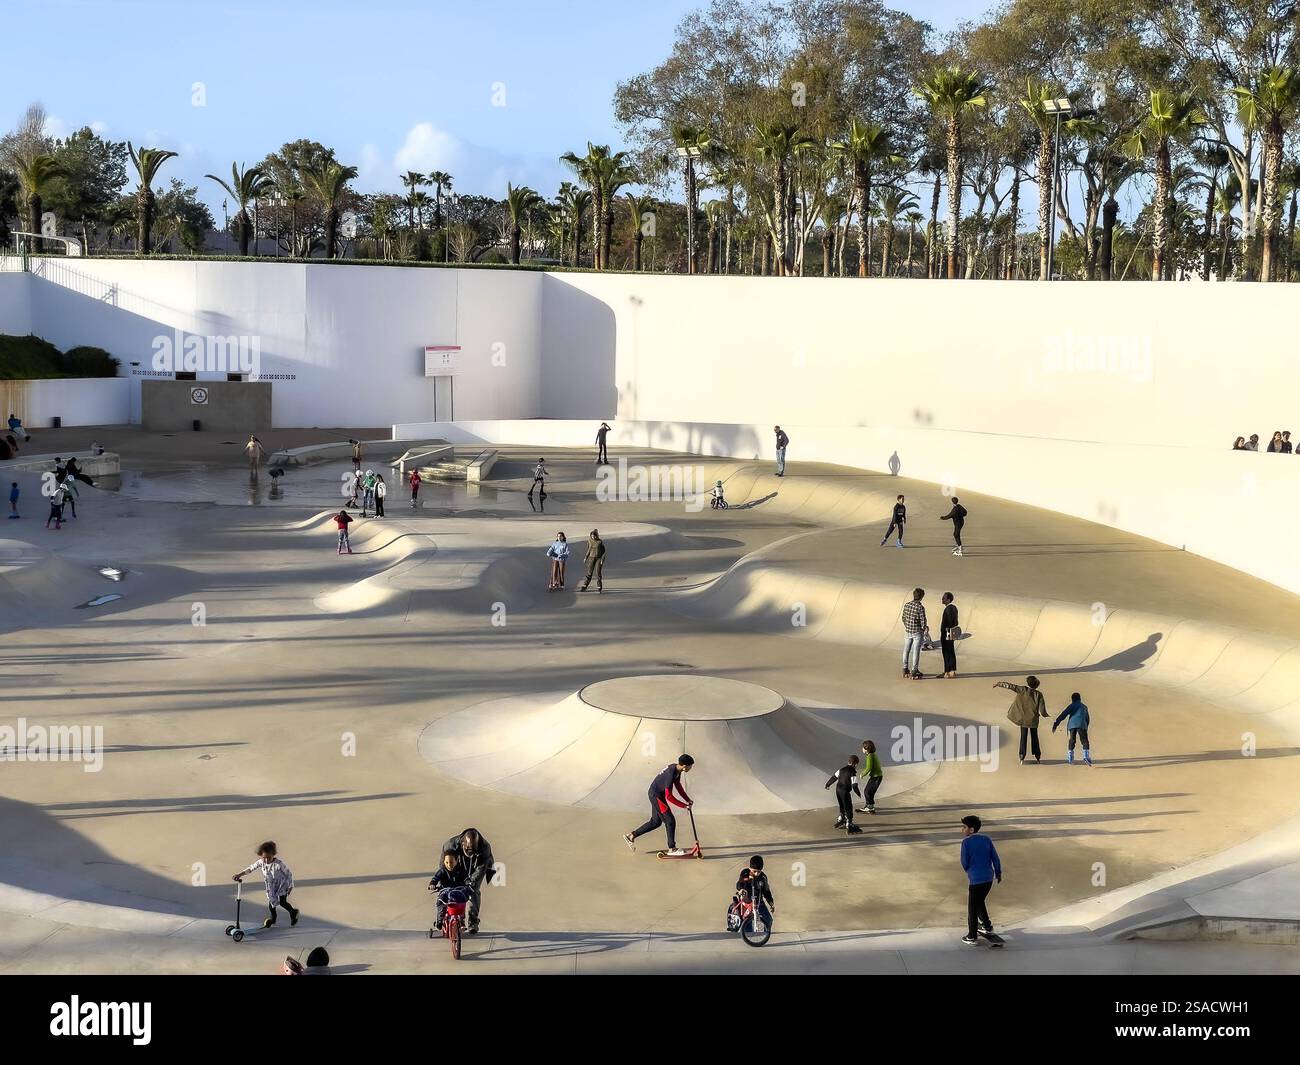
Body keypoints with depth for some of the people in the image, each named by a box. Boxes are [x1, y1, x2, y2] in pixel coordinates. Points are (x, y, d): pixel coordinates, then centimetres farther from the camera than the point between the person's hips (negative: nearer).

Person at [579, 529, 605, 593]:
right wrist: (586, 557, 8)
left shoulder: (600, 542, -7)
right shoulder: (589, 541, 1)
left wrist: (602, 559, -13)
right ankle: (584, 587, 10)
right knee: (589, 573, 3)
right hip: (591, 558, 3)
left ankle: (599, 588, 1)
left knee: (598, 573, -5)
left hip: (599, 559, -3)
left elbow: (603, 551, -3)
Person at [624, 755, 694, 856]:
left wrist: (688, 800, 10)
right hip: (656, 795, -10)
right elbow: (668, 796, -27)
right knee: (670, 821, -4)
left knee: (656, 822, 17)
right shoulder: (670, 773, -29)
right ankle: (672, 849, 5)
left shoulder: (677, 769, 0)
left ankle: (631, 836, 24)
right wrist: (684, 806, -21)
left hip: (656, 794, 10)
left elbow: (678, 786, 16)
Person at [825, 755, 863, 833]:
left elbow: (834, 777, 18)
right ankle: (849, 826, -3)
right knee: (849, 809, -2)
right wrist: (859, 793, -4)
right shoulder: (852, 773, -14)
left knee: (843, 808, 25)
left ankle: (840, 820, 39)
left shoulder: (842, 769, 8)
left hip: (838, 790, 8)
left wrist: (828, 784, 31)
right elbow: (854, 785, -17)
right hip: (845, 792, -8)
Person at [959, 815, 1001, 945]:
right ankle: (987, 925, 37)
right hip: (989, 878, 6)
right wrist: (998, 874, 19)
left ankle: (972, 937, 14)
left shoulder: (966, 842, -12)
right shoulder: (986, 839, 3)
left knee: (972, 907, 8)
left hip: (975, 880, -6)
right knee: (980, 901, 27)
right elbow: (995, 858, 5)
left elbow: (965, 863, -8)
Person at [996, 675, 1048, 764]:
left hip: (1024, 719, -1)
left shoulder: (1023, 690, -10)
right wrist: (1044, 714, 14)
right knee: (1034, 738, 15)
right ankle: (1037, 757, 19)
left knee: (1023, 737, 7)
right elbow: (1042, 710, -9)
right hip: (1033, 720, 1)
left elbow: (1011, 686, -9)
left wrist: (999, 683, 1)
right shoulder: (1038, 694, -9)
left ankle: (1022, 757, 0)